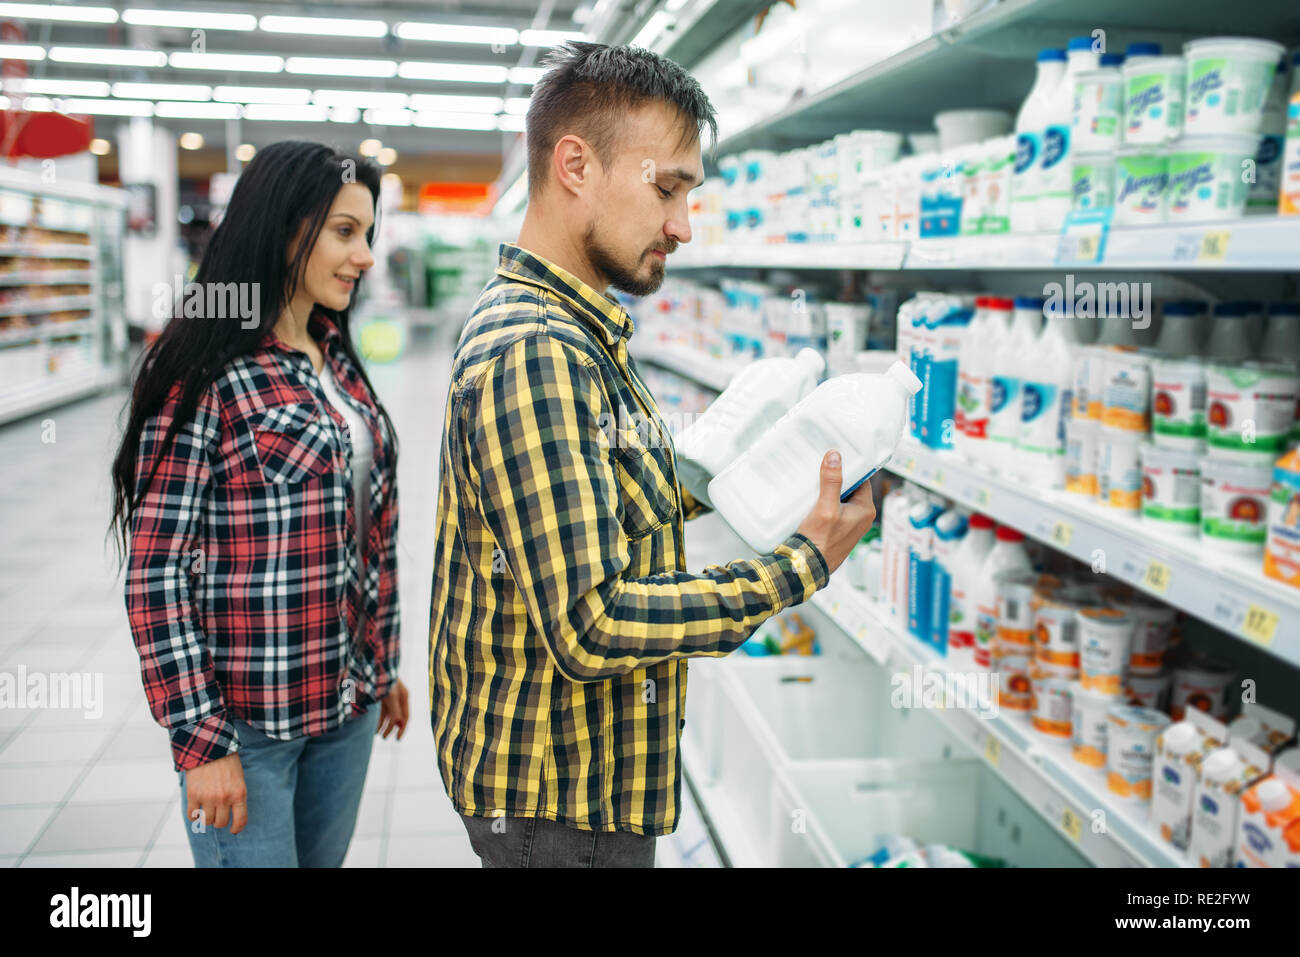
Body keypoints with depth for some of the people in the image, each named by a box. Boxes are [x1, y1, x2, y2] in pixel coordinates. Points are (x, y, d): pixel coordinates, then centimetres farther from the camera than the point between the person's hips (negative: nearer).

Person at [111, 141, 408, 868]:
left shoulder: (338, 364, 9)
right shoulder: (204, 375, -13)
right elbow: (155, 570, -14)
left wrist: (383, 666, 16)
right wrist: (201, 740, -16)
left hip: (346, 706, 7)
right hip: (246, 721, -7)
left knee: (324, 859, 19)